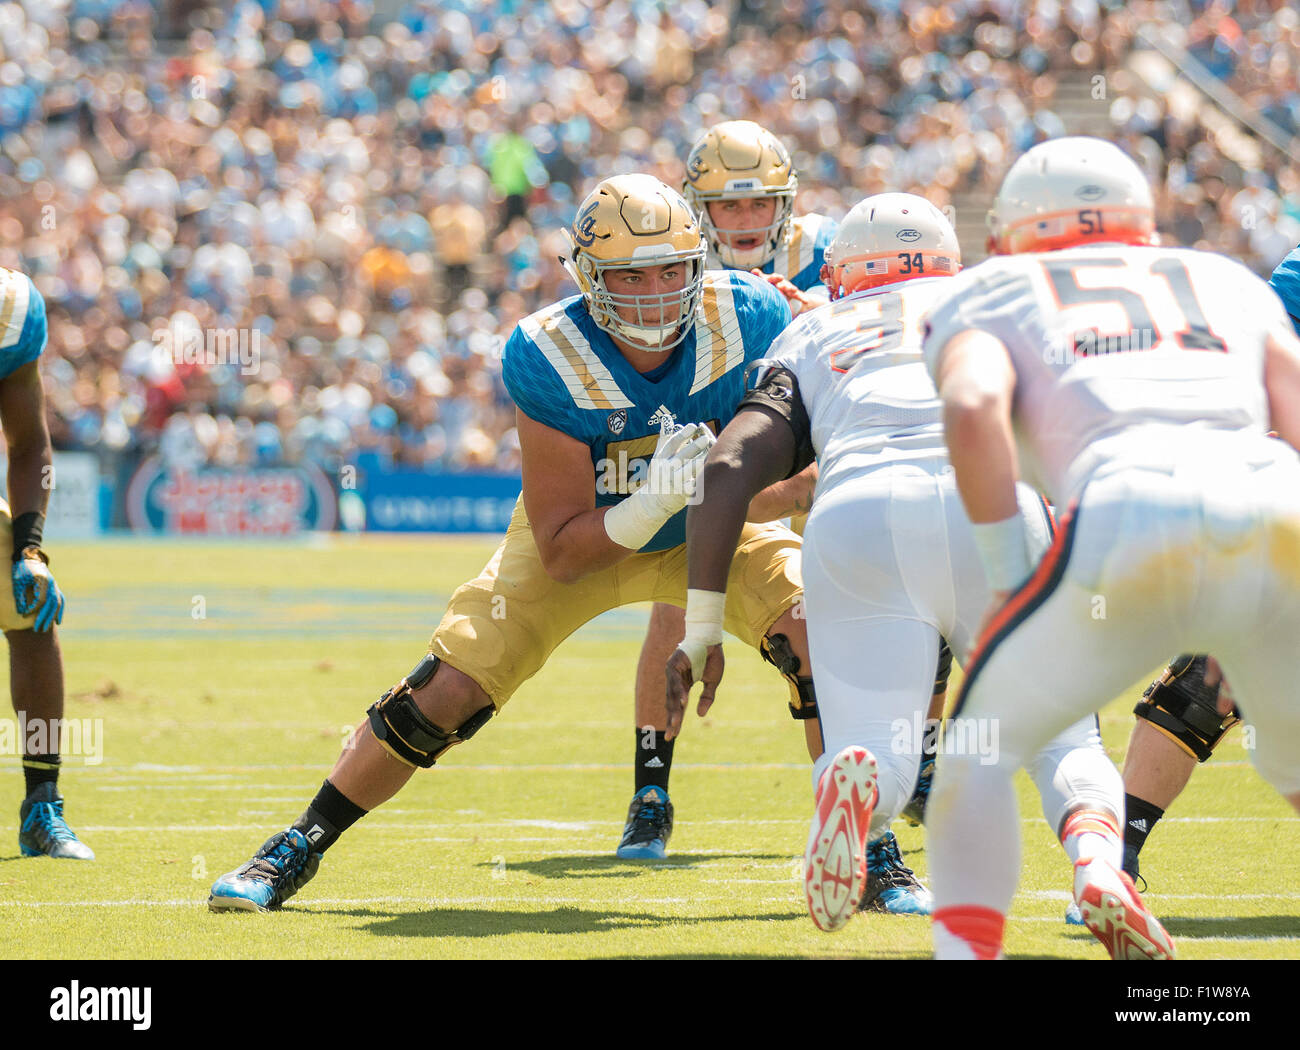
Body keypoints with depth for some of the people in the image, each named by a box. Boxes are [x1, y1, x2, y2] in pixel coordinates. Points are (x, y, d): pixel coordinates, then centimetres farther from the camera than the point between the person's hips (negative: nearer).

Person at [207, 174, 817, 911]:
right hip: (583, 540, -1)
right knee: (447, 694, -10)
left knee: (824, 635, -23)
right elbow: (562, 553, -26)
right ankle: (298, 849, 10)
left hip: (703, 533, 2)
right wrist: (651, 504, -44)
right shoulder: (551, 358, -31)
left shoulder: (744, 320, -27)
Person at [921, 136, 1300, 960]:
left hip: (1130, 516, -3)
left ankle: (967, 946, 3)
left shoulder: (988, 297, 25)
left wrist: (1008, 575, 7)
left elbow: (974, 410, 3)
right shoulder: (1230, 284, 34)